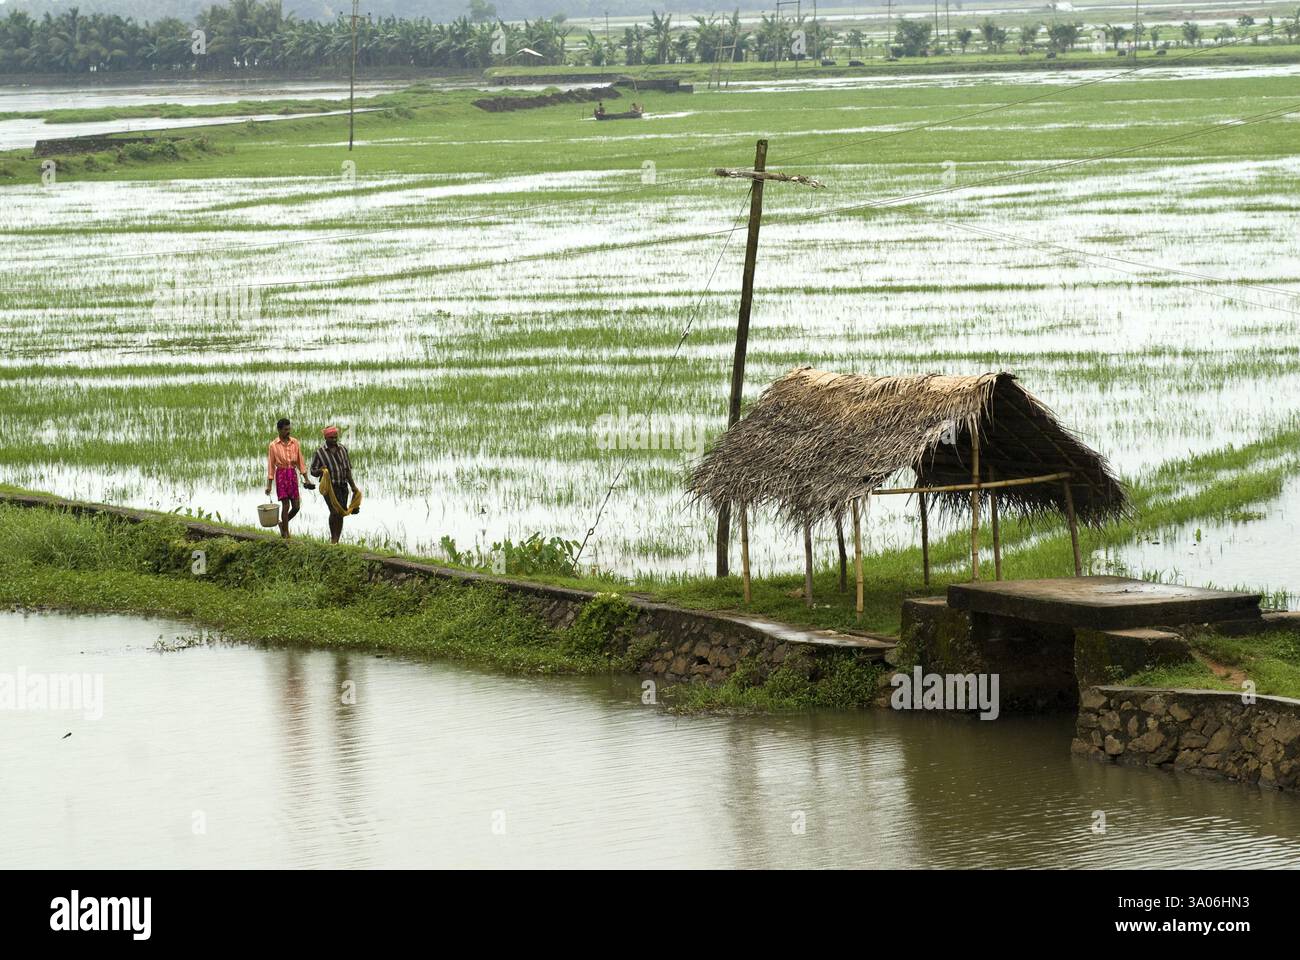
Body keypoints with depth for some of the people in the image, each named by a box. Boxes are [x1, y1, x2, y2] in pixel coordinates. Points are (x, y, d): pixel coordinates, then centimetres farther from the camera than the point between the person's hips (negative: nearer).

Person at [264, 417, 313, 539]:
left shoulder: (294, 443, 5)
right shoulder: (273, 445, -4)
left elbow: (300, 462, 9)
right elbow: (271, 466, -1)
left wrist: (306, 479, 6)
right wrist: (269, 485, -3)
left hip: (293, 474, 4)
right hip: (281, 474, -4)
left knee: (296, 506, 2)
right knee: (285, 505, -5)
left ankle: (283, 524, 28)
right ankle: (285, 533, 7)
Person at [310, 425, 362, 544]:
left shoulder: (343, 449, 8)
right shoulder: (320, 452, -2)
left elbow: (348, 470, 12)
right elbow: (313, 472, 2)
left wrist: (353, 485, 7)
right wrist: (320, 471, -20)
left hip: (343, 486, 4)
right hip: (330, 486, -4)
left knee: (341, 514, 4)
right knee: (335, 511, -18)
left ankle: (336, 540, 12)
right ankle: (333, 538, -4)